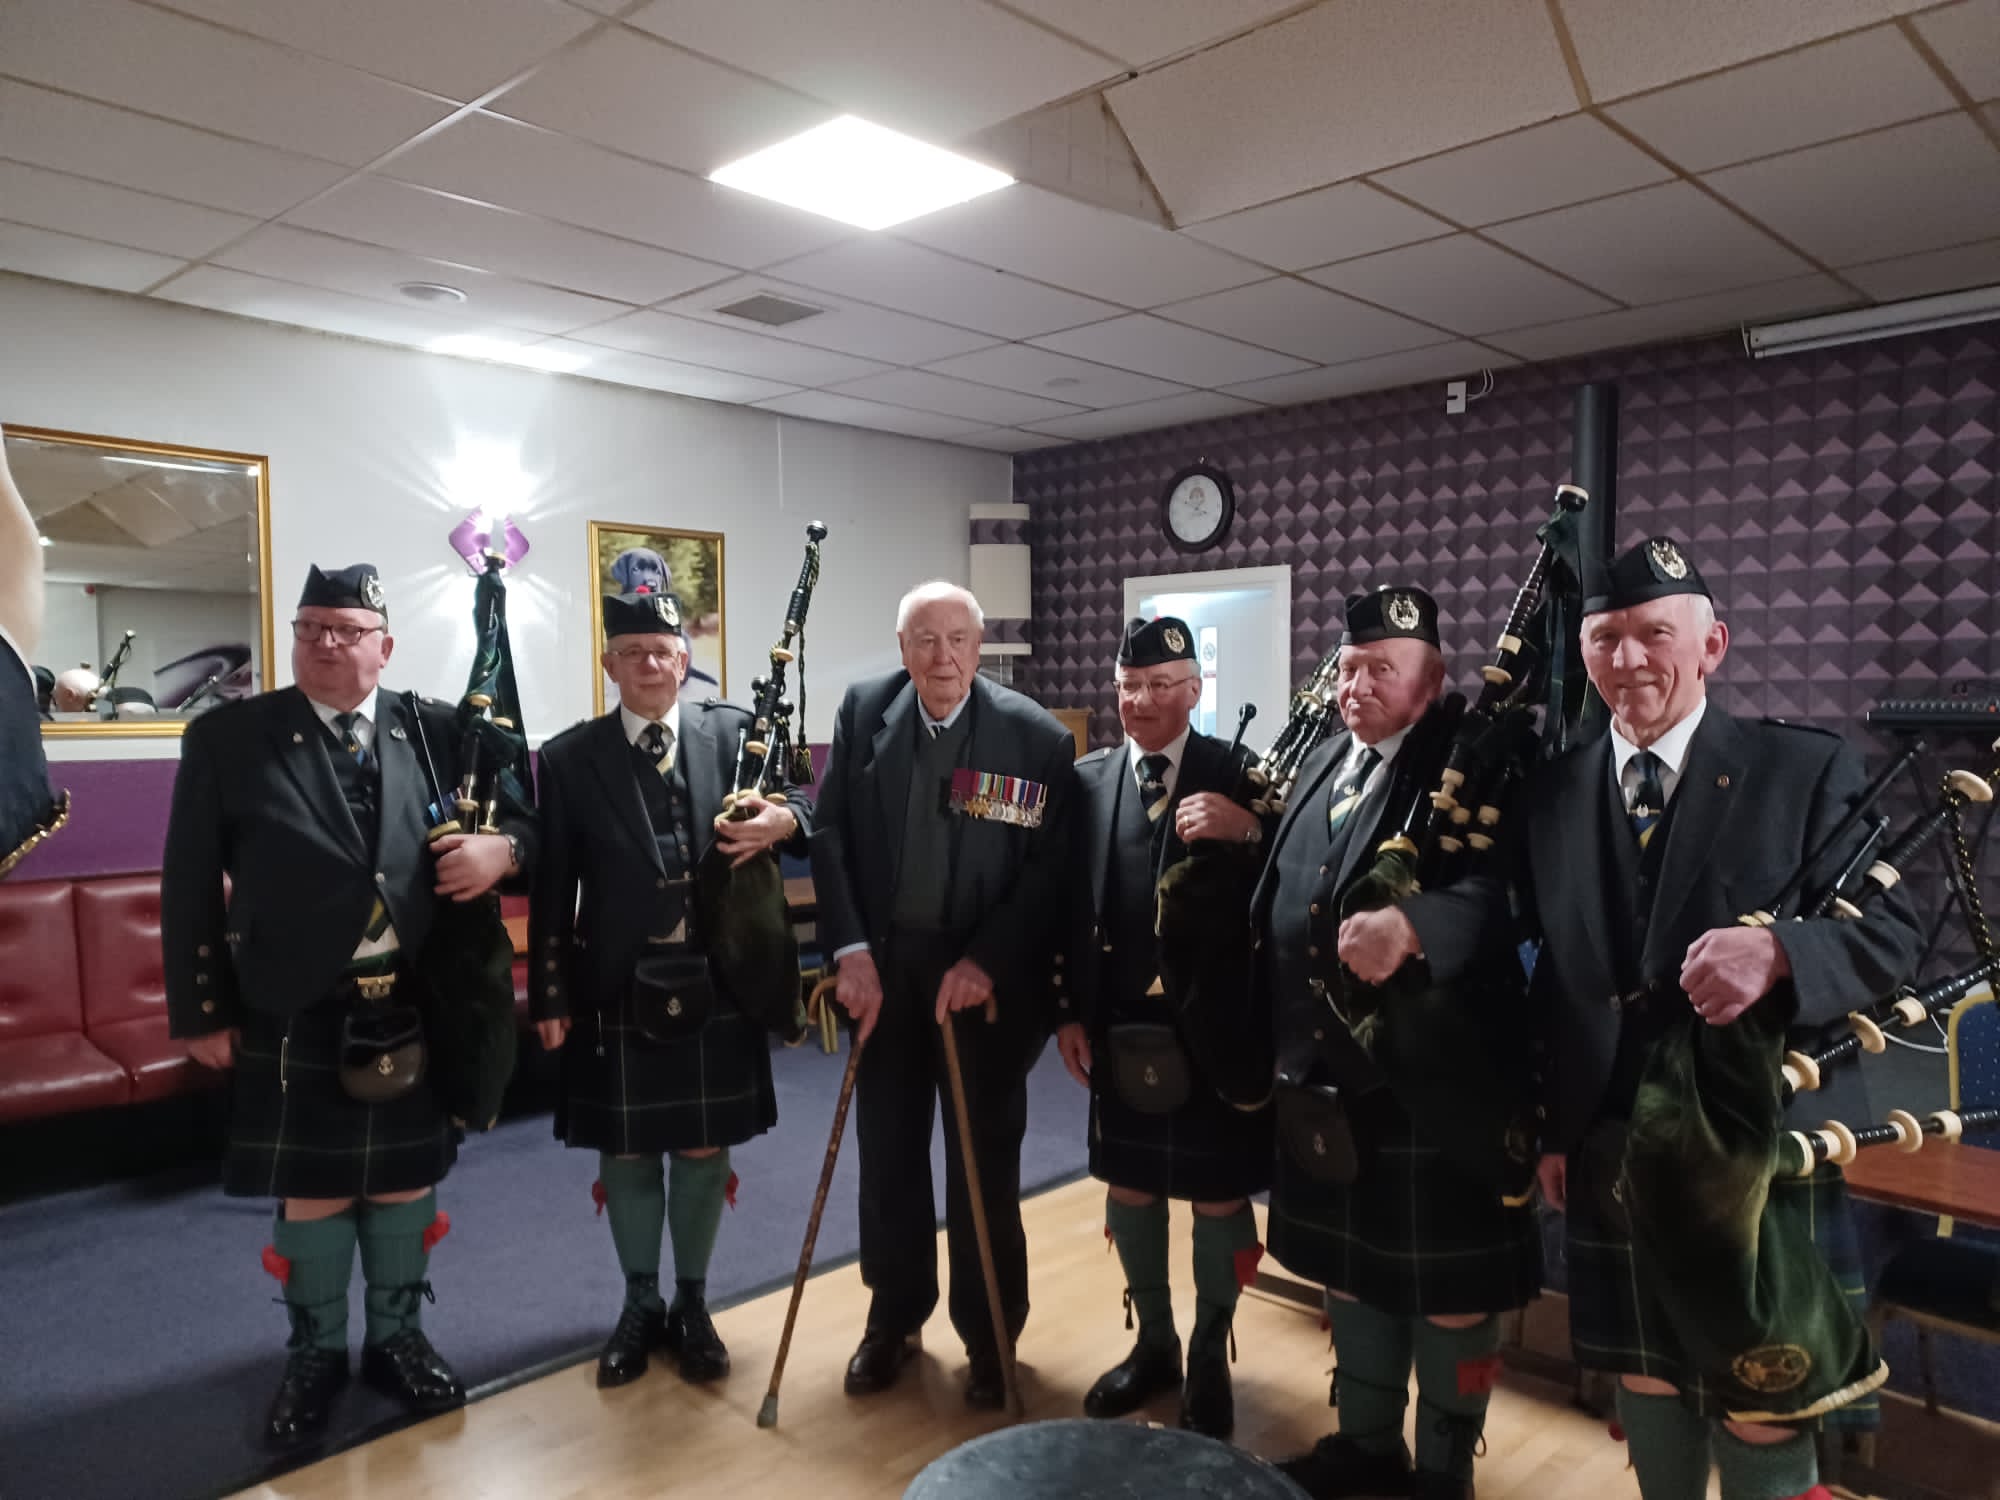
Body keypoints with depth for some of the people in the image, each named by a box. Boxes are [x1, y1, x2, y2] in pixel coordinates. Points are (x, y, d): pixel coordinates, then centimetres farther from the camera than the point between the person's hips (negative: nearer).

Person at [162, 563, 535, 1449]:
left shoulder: (435, 733, 1)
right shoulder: (228, 739, -3)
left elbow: (527, 812, 6)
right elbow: (190, 889, -2)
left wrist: (503, 847, -17)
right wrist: (202, 1011, -3)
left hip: (416, 1010, 2)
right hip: (295, 1017, -1)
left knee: (406, 1182, 15)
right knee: (310, 1193, 12)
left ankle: (397, 1339, 36)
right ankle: (314, 1355, 34)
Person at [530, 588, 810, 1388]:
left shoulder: (737, 731, 0)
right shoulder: (569, 758, -2)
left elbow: (801, 805, 1)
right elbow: (552, 890, -2)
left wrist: (786, 820, -24)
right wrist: (552, 997, -4)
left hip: (716, 989, 1)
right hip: (617, 994, 0)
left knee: (704, 1151, 12)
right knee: (625, 1153, 13)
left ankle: (692, 1304, 31)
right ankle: (640, 1305, 33)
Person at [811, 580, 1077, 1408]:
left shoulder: (1036, 737, -11)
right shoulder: (863, 711, -2)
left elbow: (1051, 867, -10)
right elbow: (831, 834, -2)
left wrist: (985, 961, -16)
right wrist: (850, 951, -9)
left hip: (985, 976, -2)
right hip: (885, 964, 3)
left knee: (984, 1158, 10)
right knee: (887, 1148, 14)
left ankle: (989, 1334, 28)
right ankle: (893, 1315, 34)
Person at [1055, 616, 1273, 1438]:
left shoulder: (1239, 774, -6)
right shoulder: (1088, 777, 4)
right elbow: (1073, 904, 2)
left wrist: (1248, 830, -33)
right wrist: (1070, 1010, 0)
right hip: (1121, 1022, 4)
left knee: (1218, 1193, 10)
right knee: (1127, 1183, 16)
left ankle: (1210, 1358, 31)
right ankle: (1154, 1343, 37)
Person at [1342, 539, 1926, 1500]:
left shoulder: (1807, 769, -6)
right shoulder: (1548, 793, 4)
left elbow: (1892, 935, -11)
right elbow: (1501, 906, -5)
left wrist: (1779, 952, -30)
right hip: (1609, 1157, 3)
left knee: (1760, 1416, 11)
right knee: (1644, 1383, 20)